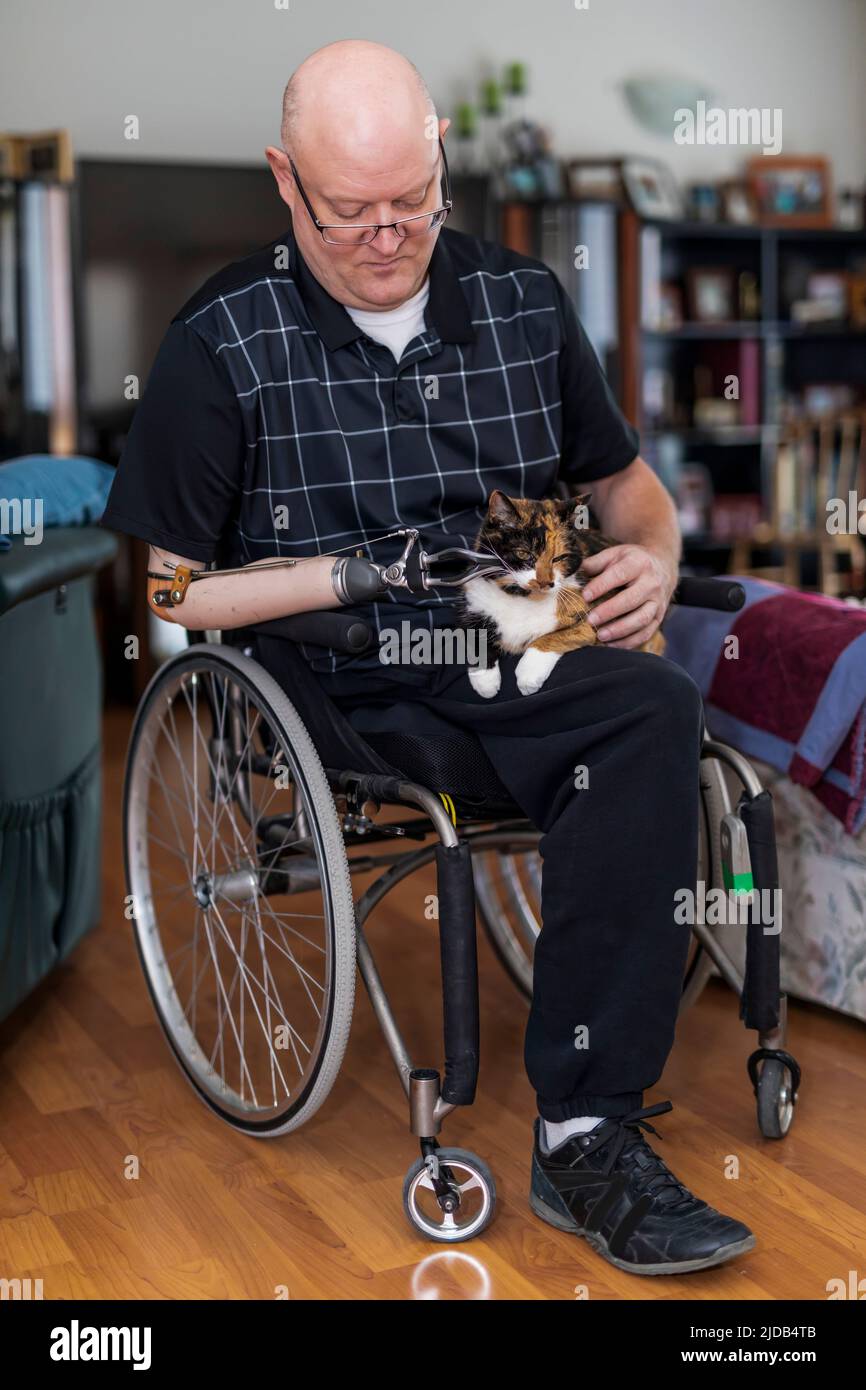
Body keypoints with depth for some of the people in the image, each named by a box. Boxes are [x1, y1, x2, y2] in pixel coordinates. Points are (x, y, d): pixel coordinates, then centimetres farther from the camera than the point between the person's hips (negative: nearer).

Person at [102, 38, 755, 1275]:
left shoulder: (523, 301, 13)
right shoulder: (225, 342, 2)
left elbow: (625, 480, 27)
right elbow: (156, 589, -1)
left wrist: (654, 557, 3)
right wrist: (353, 578, -12)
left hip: (519, 661, 3)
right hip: (342, 699, -3)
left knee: (657, 709, -29)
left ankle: (588, 1132, -26)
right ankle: (587, 1137, -10)